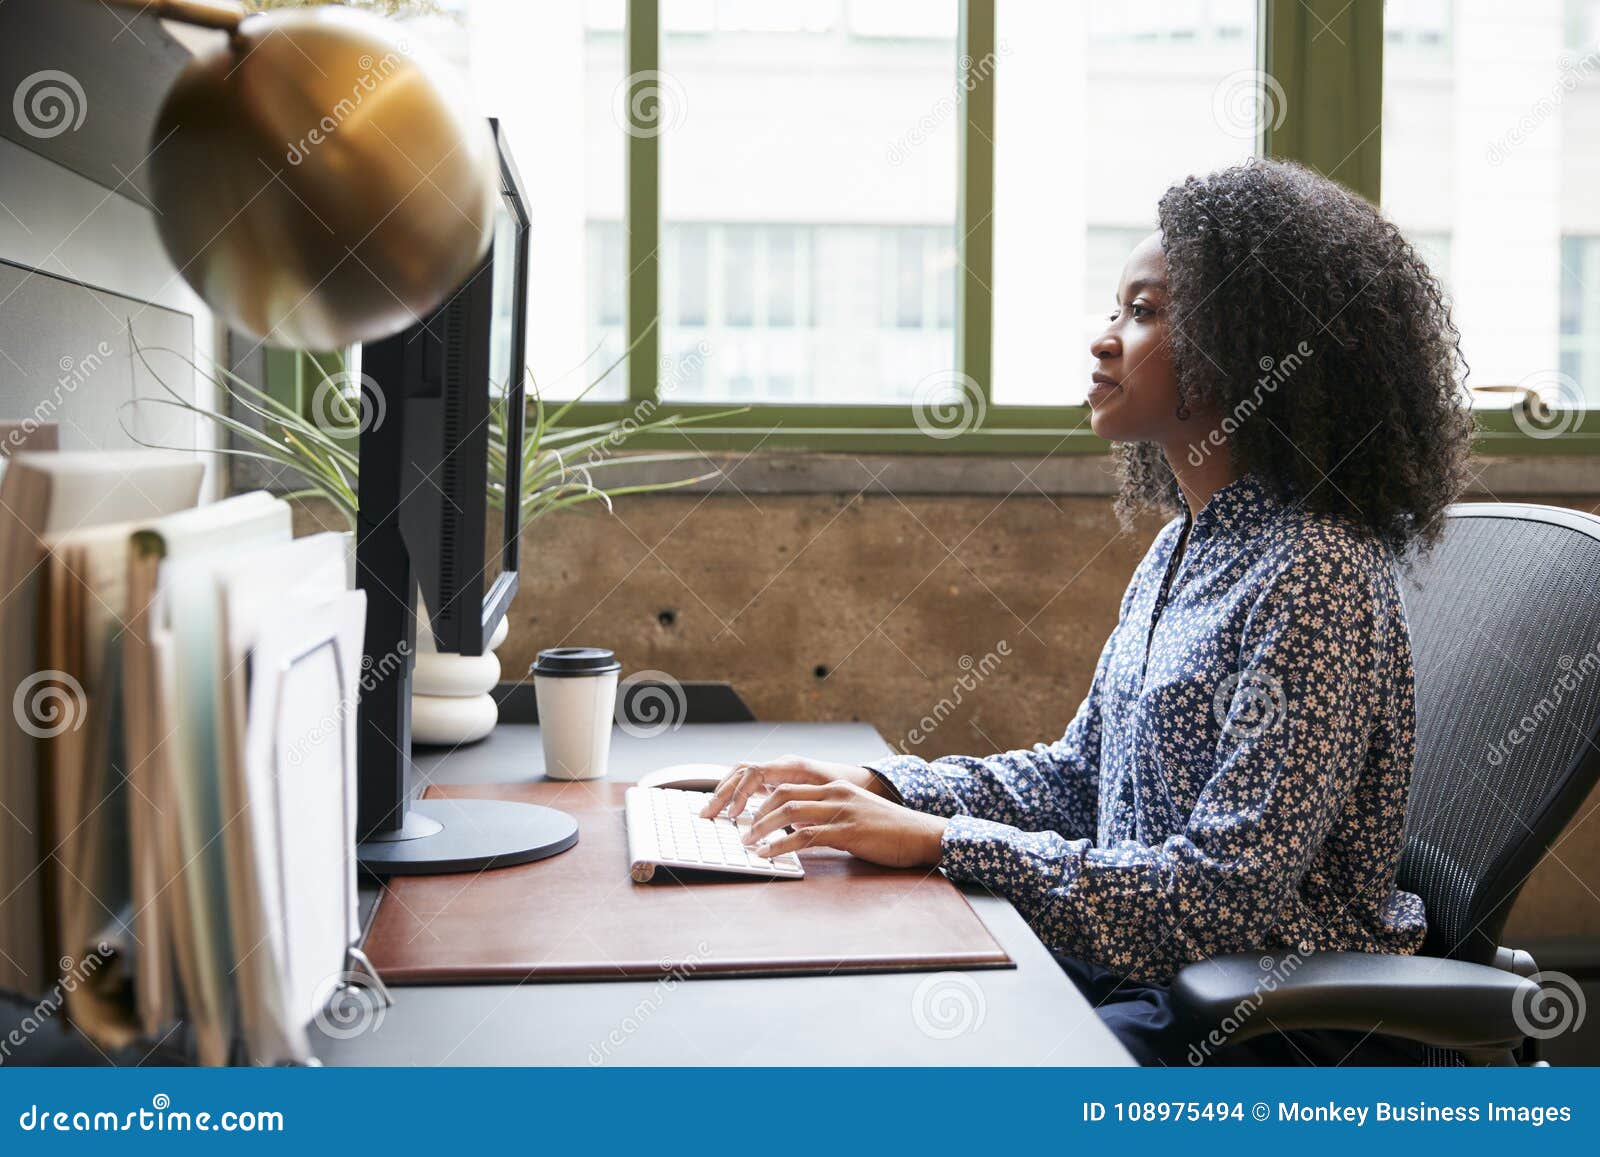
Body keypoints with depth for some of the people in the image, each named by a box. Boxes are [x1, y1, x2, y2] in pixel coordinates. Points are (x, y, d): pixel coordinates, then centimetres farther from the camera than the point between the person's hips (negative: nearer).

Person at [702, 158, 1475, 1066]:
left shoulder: (1313, 576, -21)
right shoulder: (1184, 548, 7)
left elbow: (1225, 896, -25)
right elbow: (1076, 778, 13)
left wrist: (937, 840, -23)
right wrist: (875, 786, -1)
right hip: (1141, 973, 7)